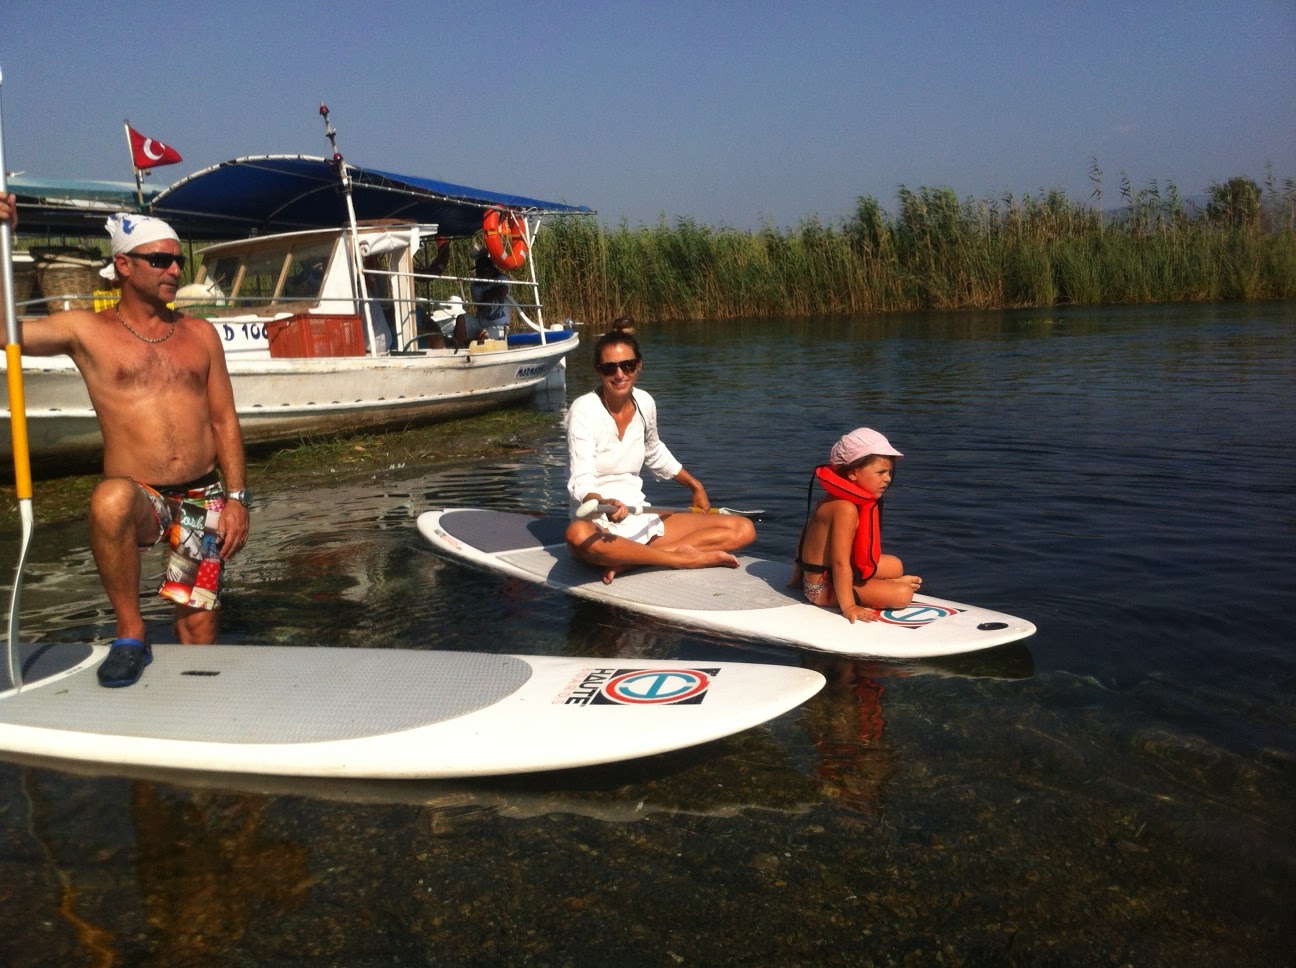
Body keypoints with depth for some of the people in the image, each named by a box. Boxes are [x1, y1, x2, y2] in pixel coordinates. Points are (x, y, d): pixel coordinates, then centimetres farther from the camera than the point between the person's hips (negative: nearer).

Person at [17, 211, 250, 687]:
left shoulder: (200, 334, 10)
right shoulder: (86, 331, 2)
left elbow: (224, 420, 10)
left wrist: (236, 498, 1)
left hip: (203, 498, 3)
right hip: (139, 498, -3)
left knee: (199, 623, 1)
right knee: (110, 500, -38)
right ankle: (130, 635, -21)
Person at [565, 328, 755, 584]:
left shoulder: (645, 403, 4)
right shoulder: (584, 410, -13)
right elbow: (581, 482, -23)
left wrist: (695, 486, 34)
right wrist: (604, 505, -45)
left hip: (640, 519, 6)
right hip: (597, 523, -6)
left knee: (744, 529, -7)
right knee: (577, 534, -44)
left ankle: (629, 561, -22)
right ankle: (682, 558, -27)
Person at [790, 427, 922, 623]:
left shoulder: (833, 498, 5)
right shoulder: (846, 508, -26)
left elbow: (805, 537, 14)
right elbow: (840, 562, -31)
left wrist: (798, 575, 22)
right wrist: (848, 607, -31)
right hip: (824, 588, -11)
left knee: (894, 566, 21)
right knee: (902, 595, -17)